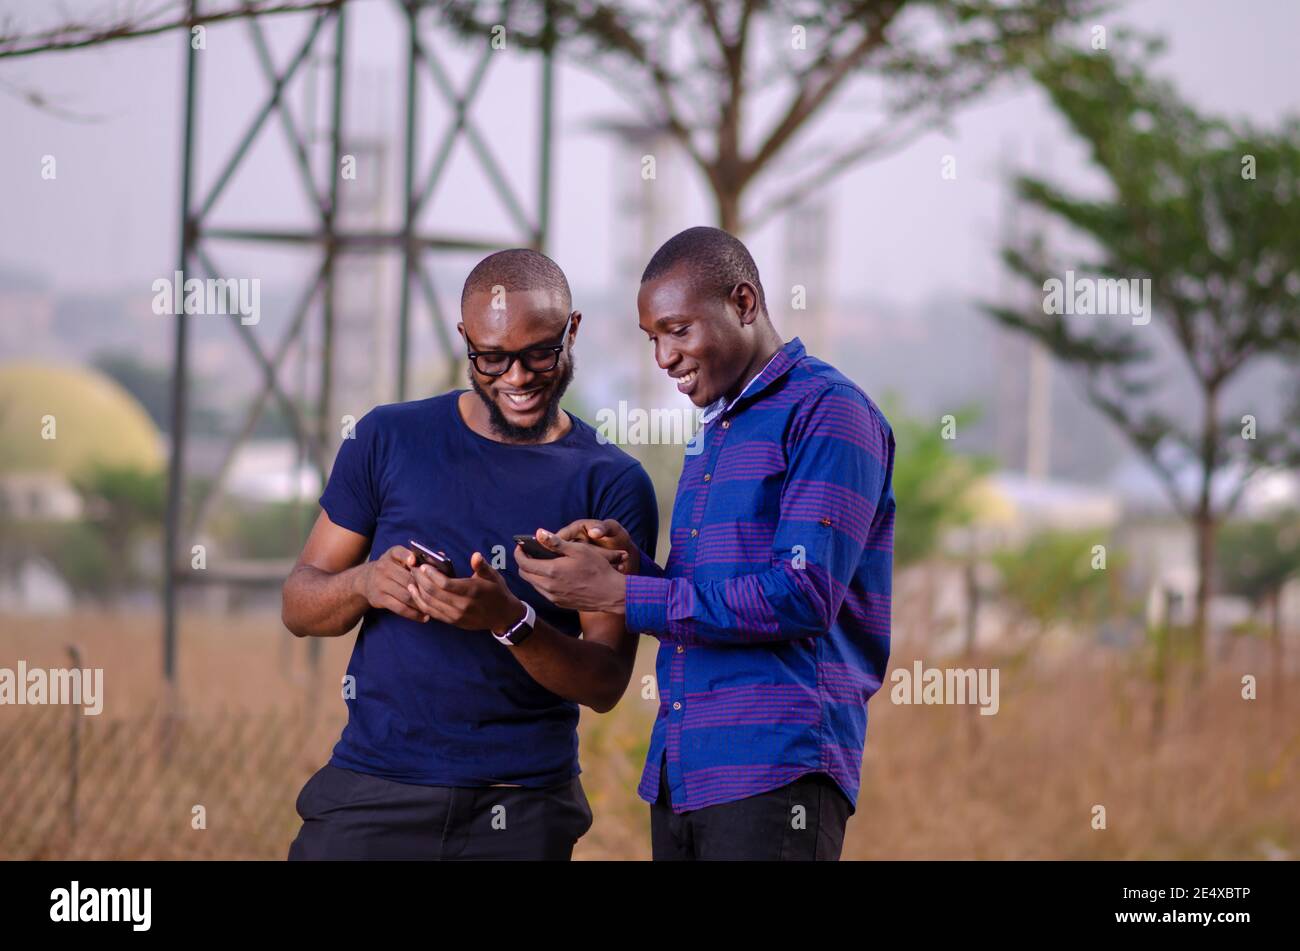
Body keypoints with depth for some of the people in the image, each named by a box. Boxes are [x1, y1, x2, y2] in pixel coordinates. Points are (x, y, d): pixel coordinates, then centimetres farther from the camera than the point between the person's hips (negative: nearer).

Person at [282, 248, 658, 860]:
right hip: (374, 789, 1)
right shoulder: (389, 438, 5)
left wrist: (510, 621, -22)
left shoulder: (613, 485, 1)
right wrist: (365, 582, -15)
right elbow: (299, 607, 8)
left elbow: (606, 684, -4)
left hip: (524, 810, -1)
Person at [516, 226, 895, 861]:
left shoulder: (827, 412, -5)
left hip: (774, 769, -8)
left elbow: (804, 596, -17)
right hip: (676, 775, 8)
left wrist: (620, 594, -15)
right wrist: (634, 562, 0)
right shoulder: (714, 434, 22)